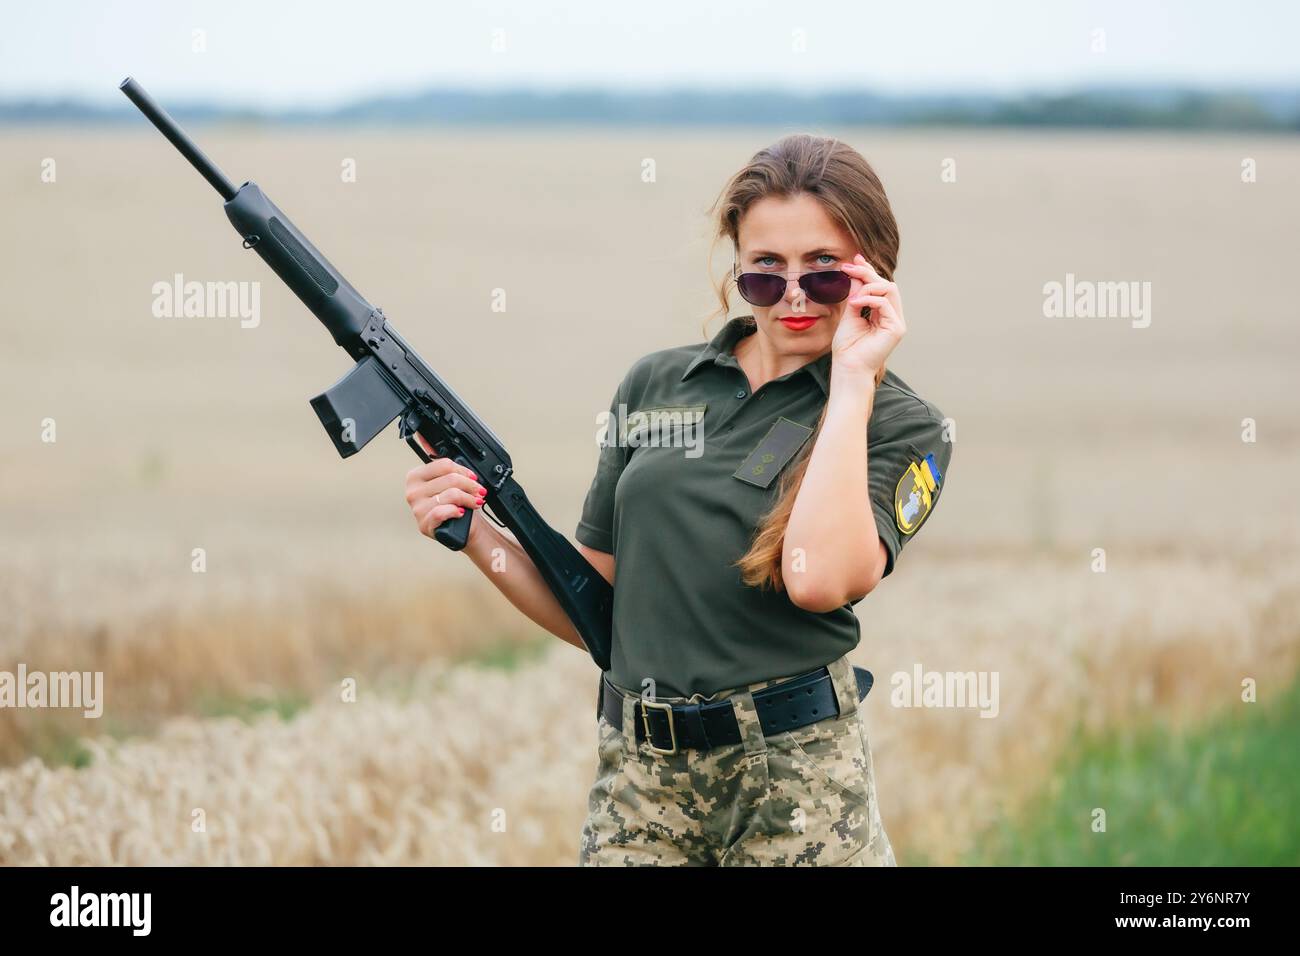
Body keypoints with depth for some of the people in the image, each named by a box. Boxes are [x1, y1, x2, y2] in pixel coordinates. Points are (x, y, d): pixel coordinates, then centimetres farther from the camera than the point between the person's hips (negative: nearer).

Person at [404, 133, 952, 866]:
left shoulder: (902, 425, -1)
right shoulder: (654, 386, 10)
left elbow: (819, 578, -22)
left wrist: (852, 377, -14)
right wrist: (475, 535, -3)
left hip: (793, 779, -3)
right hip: (639, 773, 3)